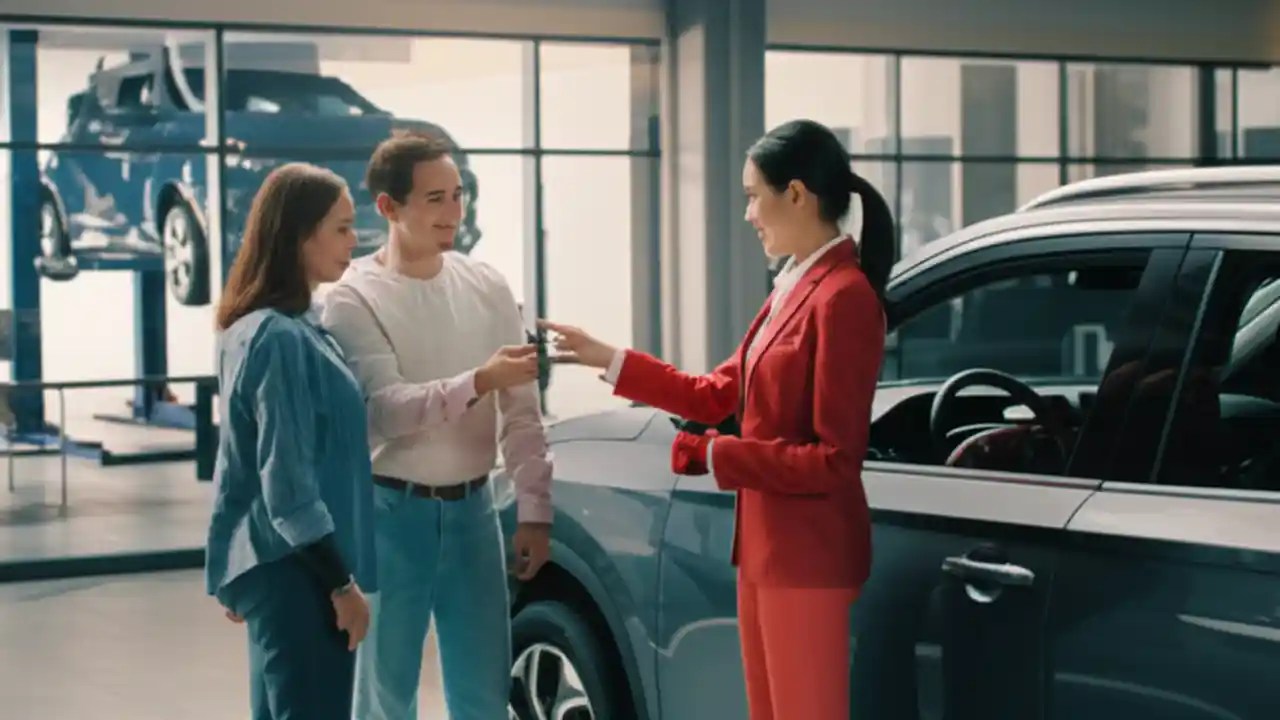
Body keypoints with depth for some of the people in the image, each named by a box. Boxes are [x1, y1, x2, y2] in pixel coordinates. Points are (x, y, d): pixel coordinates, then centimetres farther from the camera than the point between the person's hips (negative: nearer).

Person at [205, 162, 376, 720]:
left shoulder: (276, 327, 11)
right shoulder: (282, 339, -19)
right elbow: (287, 483, -21)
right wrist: (342, 582, -16)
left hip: (282, 567, 10)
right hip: (297, 571, -10)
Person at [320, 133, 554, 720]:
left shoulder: (486, 287, 3)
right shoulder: (355, 298, -9)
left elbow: (522, 413, 5)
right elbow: (385, 409, -19)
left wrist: (533, 511, 1)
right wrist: (479, 381, -31)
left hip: (472, 510, 4)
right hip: (391, 513, -4)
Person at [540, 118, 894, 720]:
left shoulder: (843, 297, -19)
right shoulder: (793, 287, 10)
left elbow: (834, 461, -21)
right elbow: (718, 395, 17)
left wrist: (714, 456, -16)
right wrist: (608, 359, 17)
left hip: (806, 554, -9)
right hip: (766, 547, 9)